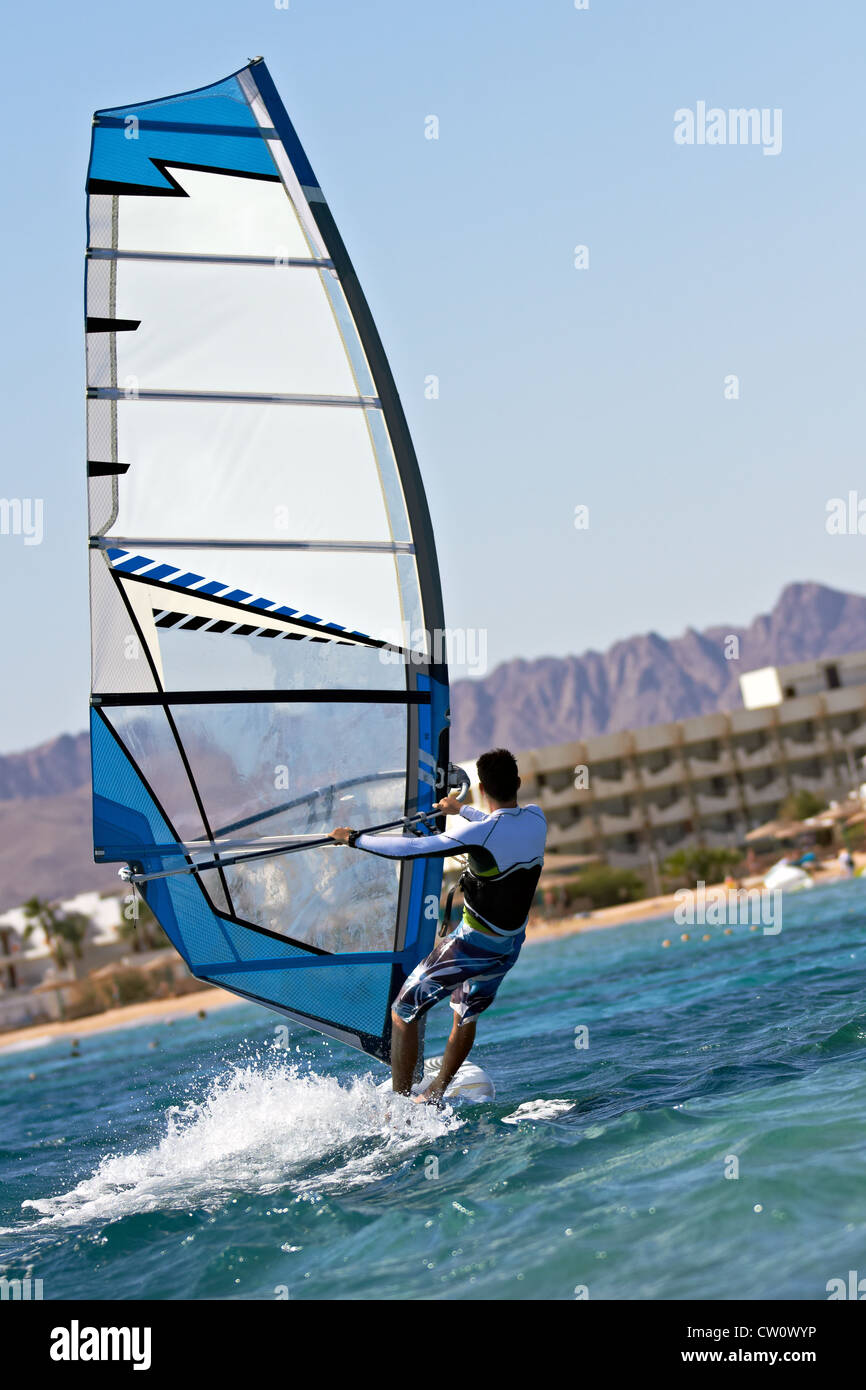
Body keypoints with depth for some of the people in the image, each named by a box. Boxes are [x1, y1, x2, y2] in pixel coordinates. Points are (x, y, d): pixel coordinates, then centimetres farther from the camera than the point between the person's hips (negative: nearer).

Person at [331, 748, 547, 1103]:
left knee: (403, 1013, 8)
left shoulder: (481, 833, -26)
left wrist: (354, 838, -12)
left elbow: (410, 849, -25)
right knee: (467, 1015, 29)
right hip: (512, 944, 7)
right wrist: (462, 810, 36)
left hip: (473, 945, -7)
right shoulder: (537, 819, -5)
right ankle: (435, 1096, 46)